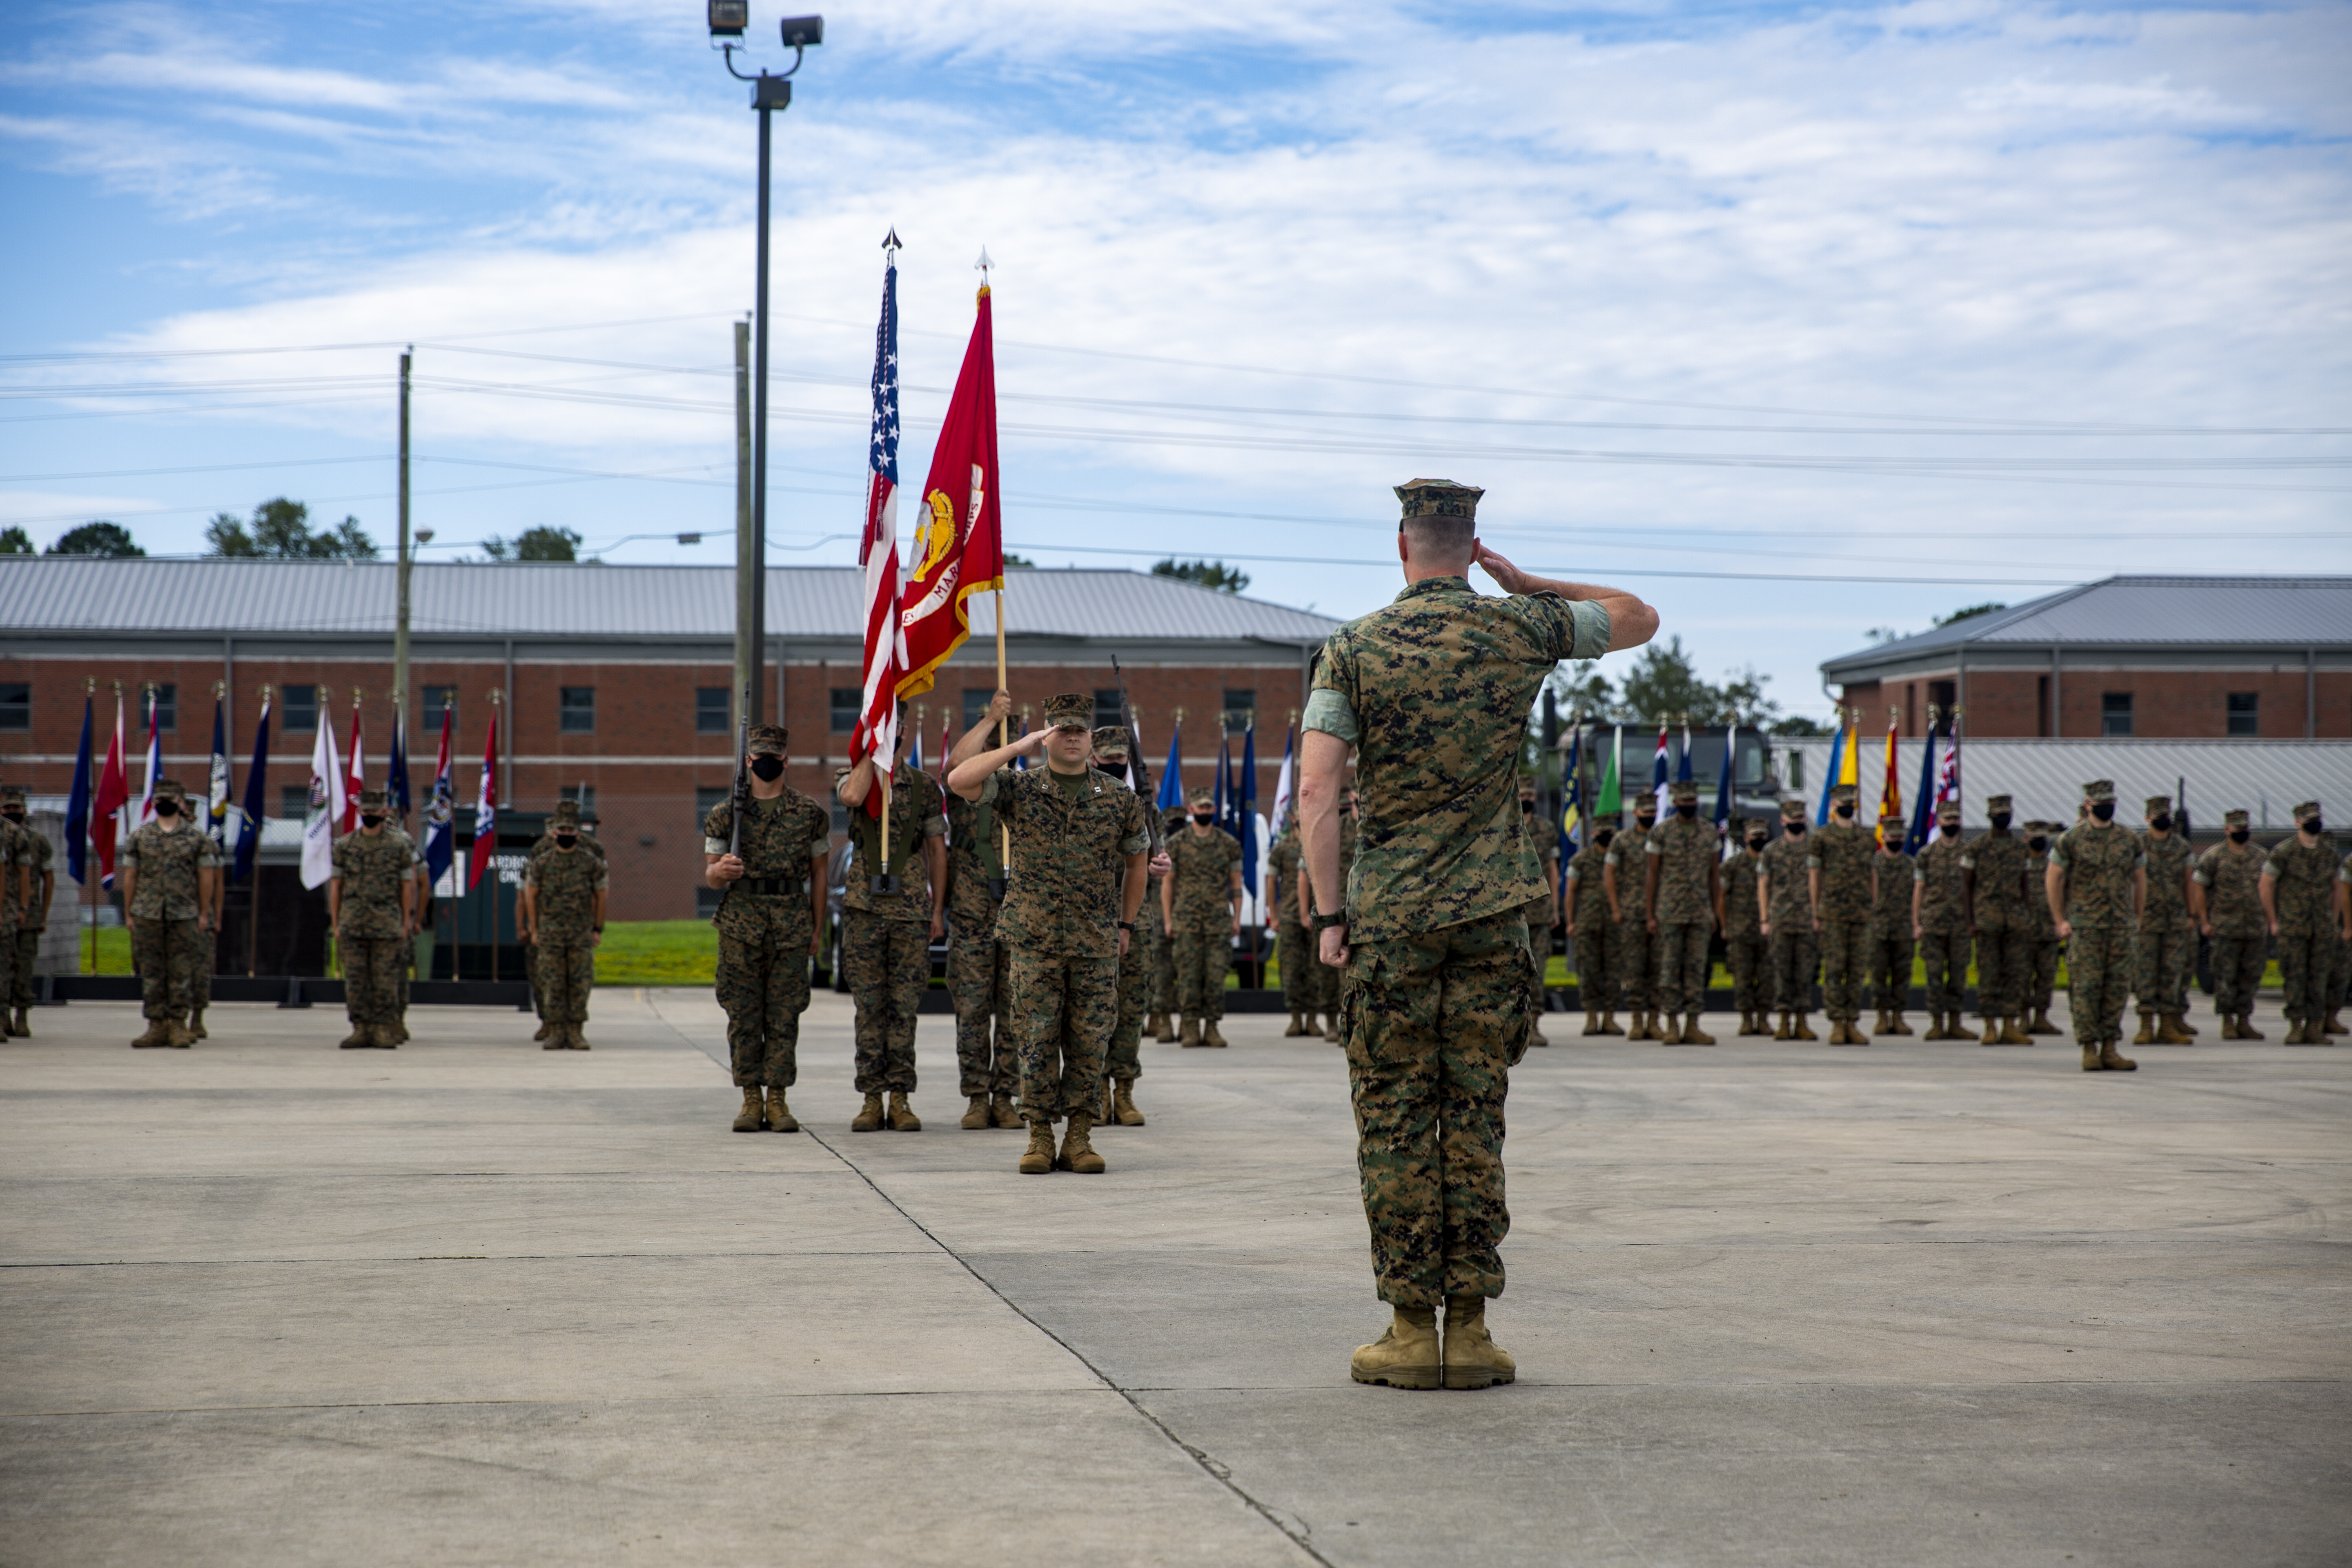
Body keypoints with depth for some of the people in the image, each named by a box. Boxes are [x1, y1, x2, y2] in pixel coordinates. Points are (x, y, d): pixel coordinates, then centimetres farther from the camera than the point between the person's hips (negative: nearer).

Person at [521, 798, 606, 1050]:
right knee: (553, 984, 0)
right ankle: (557, 1032, 4)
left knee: (581, 983, -2)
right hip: (550, 932, 0)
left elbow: (601, 895, 7)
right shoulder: (541, 863, 1)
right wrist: (533, 929, 8)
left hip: (582, 932, 0)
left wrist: (598, 929, 6)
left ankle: (576, 1032, 4)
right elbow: (530, 894, 10)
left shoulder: (592, 862, 0)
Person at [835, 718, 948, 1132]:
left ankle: (900, 1098, 5)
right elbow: (853, 796, -21)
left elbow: (937, 850, 9)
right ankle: (872, 1099, 6)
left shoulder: (925, 787, 8)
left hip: (912, 910, 0)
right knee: (869, 1006, 2)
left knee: (904, 1005, 1)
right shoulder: (852, 776, 6)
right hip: (863, 907, 0)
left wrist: (938, 910, 4)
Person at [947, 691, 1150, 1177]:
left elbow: (1137, 859, 19)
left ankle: (1079, 1137, 9)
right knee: (1037, 1040, -1)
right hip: (1034, 939, -1)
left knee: (1089, 1042, 1)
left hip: (1097, 941, 1)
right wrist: (1019, 747, -12)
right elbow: (959, 781, -13)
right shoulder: (1019, 790, 2)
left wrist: (1127, 924, 17)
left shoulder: (1119, 798, 7)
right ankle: (1040, 1137, 7)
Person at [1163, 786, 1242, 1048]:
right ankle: (1191, 1028, 1)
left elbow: (1236, 883, 11)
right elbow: (1167, 883, 7)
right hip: (1187, 918, -1)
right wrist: (1168, 920, 1)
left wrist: (1237, 918, 4)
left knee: (1217, 974, -2)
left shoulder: (1230, 844, 8)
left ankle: (1212, 1026, 4)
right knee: (1188, 974, -3)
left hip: (1220, 919, 1)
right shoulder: (1176, 843, 5)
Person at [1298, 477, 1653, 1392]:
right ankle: (1469, 1331, 5)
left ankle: (1411, 1332, 3)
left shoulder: (1352, 649, -2)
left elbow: (1317, 788, -11)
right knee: (1474, 1119, 5)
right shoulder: (1521, 628, 2)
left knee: (1394, 1124, 3)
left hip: (1388, 915, -1)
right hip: (1489, 912, 1)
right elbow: (1640, 618, 19)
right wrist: (1524, 584, 16)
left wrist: (1329, 915, -6)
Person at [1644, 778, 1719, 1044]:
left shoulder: (1709, 832, 9)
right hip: (1669, 913, -3)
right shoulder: (1660, 832, -1)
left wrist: (1714, 913, 12)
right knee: (1669, 969, -2)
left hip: (1700, 913, 3)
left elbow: (1713, 875, 15)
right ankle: (1671, 1026, 2)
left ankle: (1693, 1026, 6)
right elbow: (1651, 875, -1)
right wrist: (1649, 916, -5)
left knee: (1697, 969, 3)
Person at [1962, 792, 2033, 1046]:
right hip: (1987, 917, -4)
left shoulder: (2021, 848, 12)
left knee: (2015, 974, 2)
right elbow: (1966, 886, 1)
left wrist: (2029, 921, 10)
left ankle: (2010, 1027, 5)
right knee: (1988, 975, -3)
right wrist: (1970, 922, -6)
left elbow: (2025, 887, 16)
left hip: (2016, 918, 4)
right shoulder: (1976, 848, 1)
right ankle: (1990, 1027, 1)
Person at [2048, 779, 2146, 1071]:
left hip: (2121, 927, 4)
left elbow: (2140, 880, 19)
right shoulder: (2071, 839, -1)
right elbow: (2053, 880, 2)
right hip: (2084, 927, -4)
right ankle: (2089, 1049, -1)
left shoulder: (2129, 840, 9)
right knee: (2086, 987, -6)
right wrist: (2060, 921, -2)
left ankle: (2109, 1049, 8)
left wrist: (2136, 917, 15)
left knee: (2116, 988, 3)